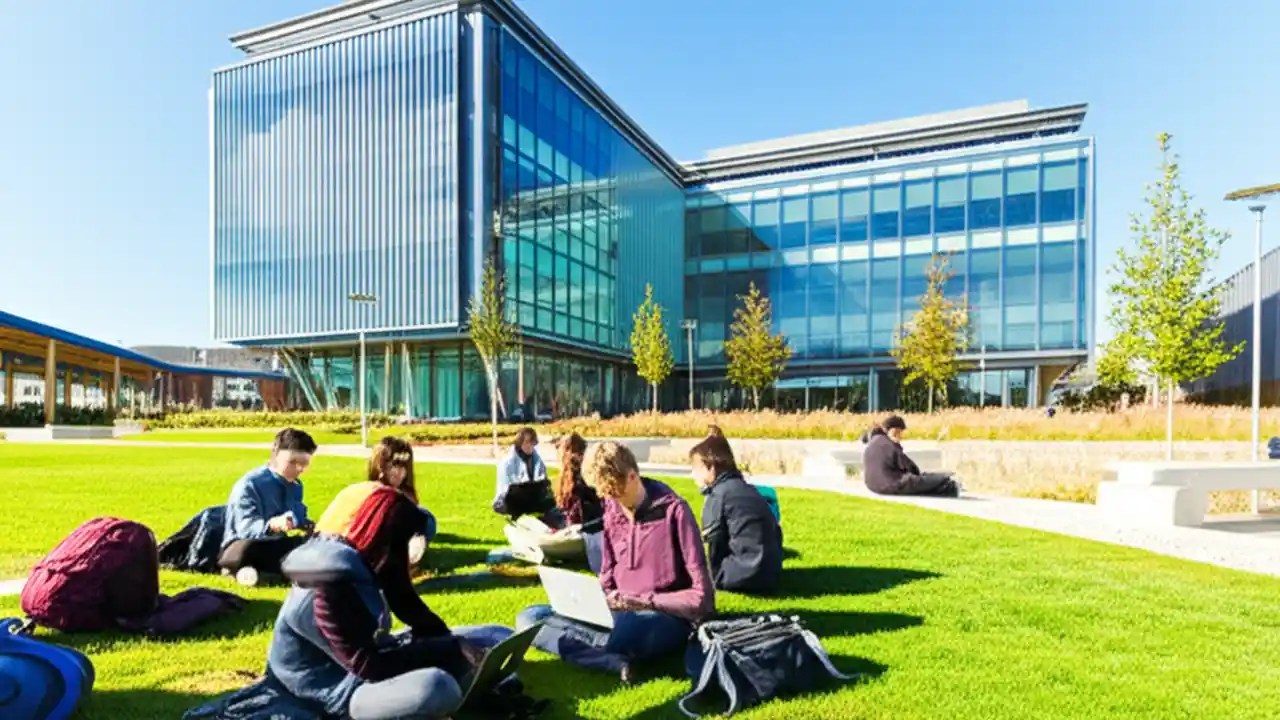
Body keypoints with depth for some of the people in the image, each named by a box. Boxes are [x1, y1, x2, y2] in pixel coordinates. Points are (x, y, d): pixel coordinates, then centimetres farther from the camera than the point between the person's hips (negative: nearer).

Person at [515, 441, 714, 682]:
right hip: (620, 612, 8)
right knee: (529, 618, -8)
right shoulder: (612, 511, 6)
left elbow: (701, 597, -14)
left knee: (623, 630, -43)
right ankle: (615, 660, -22)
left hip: (668, 618, -8)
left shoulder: (674, 511, -14)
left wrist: (644, 601, -16)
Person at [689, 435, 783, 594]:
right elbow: (775, 533, 17)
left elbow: (714, 542, -9)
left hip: (746, 576, -8)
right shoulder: (749, 490, 14)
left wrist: (714, 576, 4)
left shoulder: (718, 495, -9)